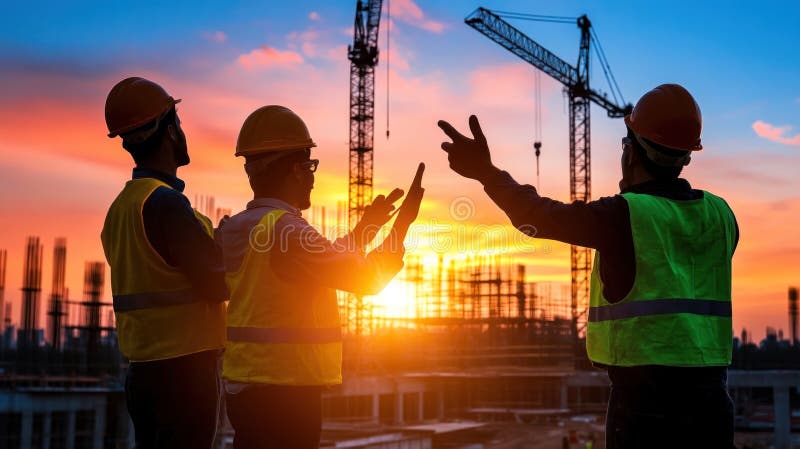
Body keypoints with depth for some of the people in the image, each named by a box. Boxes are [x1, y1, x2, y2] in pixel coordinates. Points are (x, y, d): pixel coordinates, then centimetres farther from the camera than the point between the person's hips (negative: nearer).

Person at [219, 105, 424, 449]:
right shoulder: (285, 231, -18)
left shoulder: (235, 230, 10)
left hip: (243, 388, 9)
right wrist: (404, 220, -7)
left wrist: (363, 228, 24)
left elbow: (324, 263, 21)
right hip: (285, 393, -9)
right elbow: (366, 277, -19)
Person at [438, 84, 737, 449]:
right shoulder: (720, 216, 8)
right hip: (710, 395, 5)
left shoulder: (626, 214, -10)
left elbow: (538, 216, -6)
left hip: (644, 394, -5)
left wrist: (486, 172, 5)